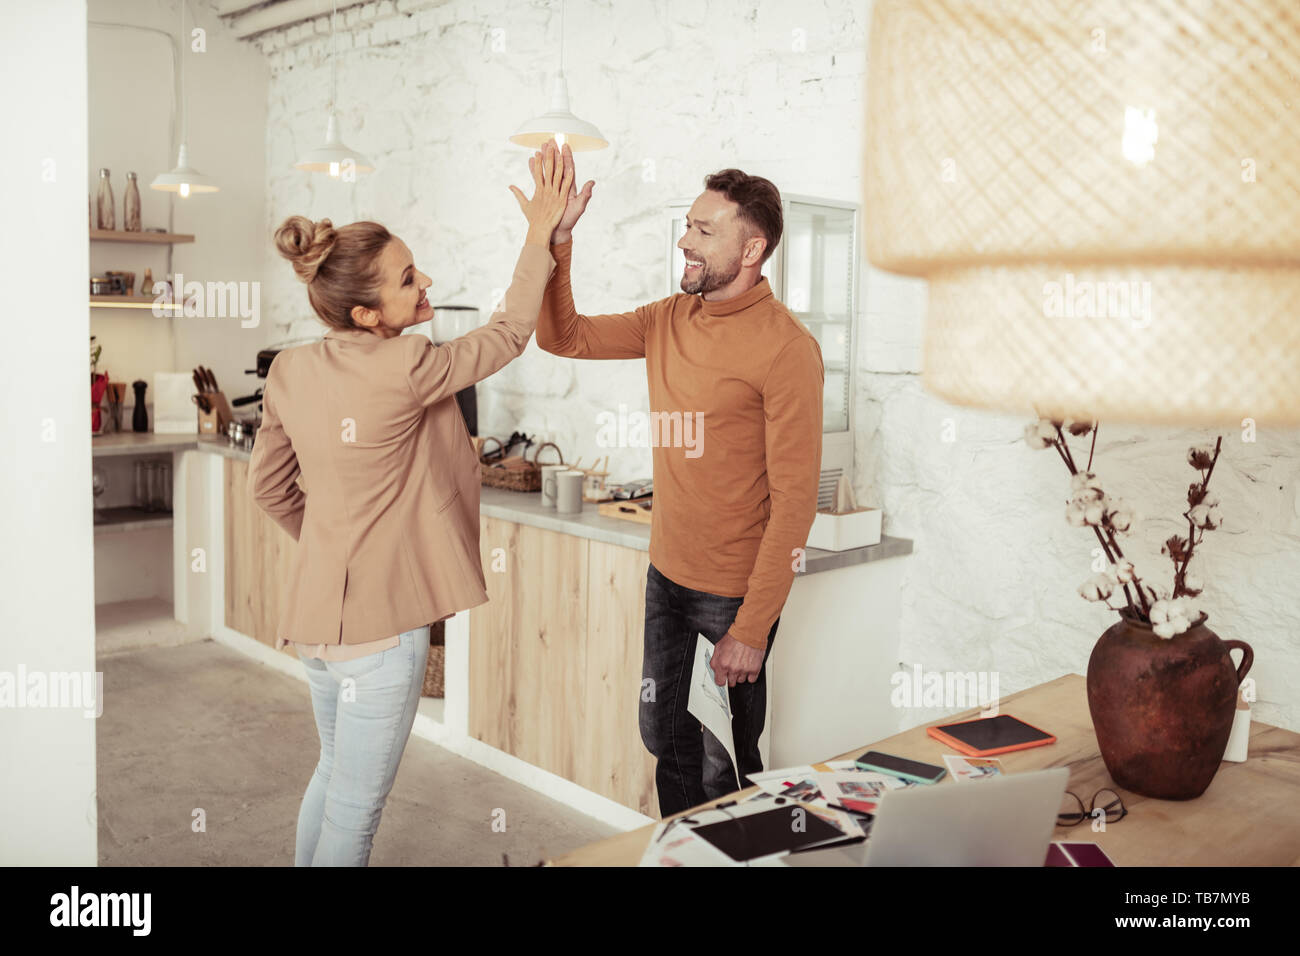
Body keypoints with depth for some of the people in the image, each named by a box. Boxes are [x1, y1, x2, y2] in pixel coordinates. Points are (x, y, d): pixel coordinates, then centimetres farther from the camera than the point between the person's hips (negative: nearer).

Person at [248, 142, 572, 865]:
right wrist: (541, 235, -1)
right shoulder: (407, 368, -20)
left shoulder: (292, 371, 2)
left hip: (319, 613, 8)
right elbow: (509, 334, -6)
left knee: (335, 773, 27)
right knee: (357, 807, 8)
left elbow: (271, 487, 12)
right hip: (379, 626, -8)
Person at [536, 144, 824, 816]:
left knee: (724, 763, 8)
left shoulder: (784, 346, -17)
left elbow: (794, 500, -18)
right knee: (664, 735, 20)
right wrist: (557, 238, -8)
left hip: (734, 590, -7)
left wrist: (752, 628, -19)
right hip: (666, 576, 7)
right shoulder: (668, 321, 5)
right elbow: (563, 337, 7)